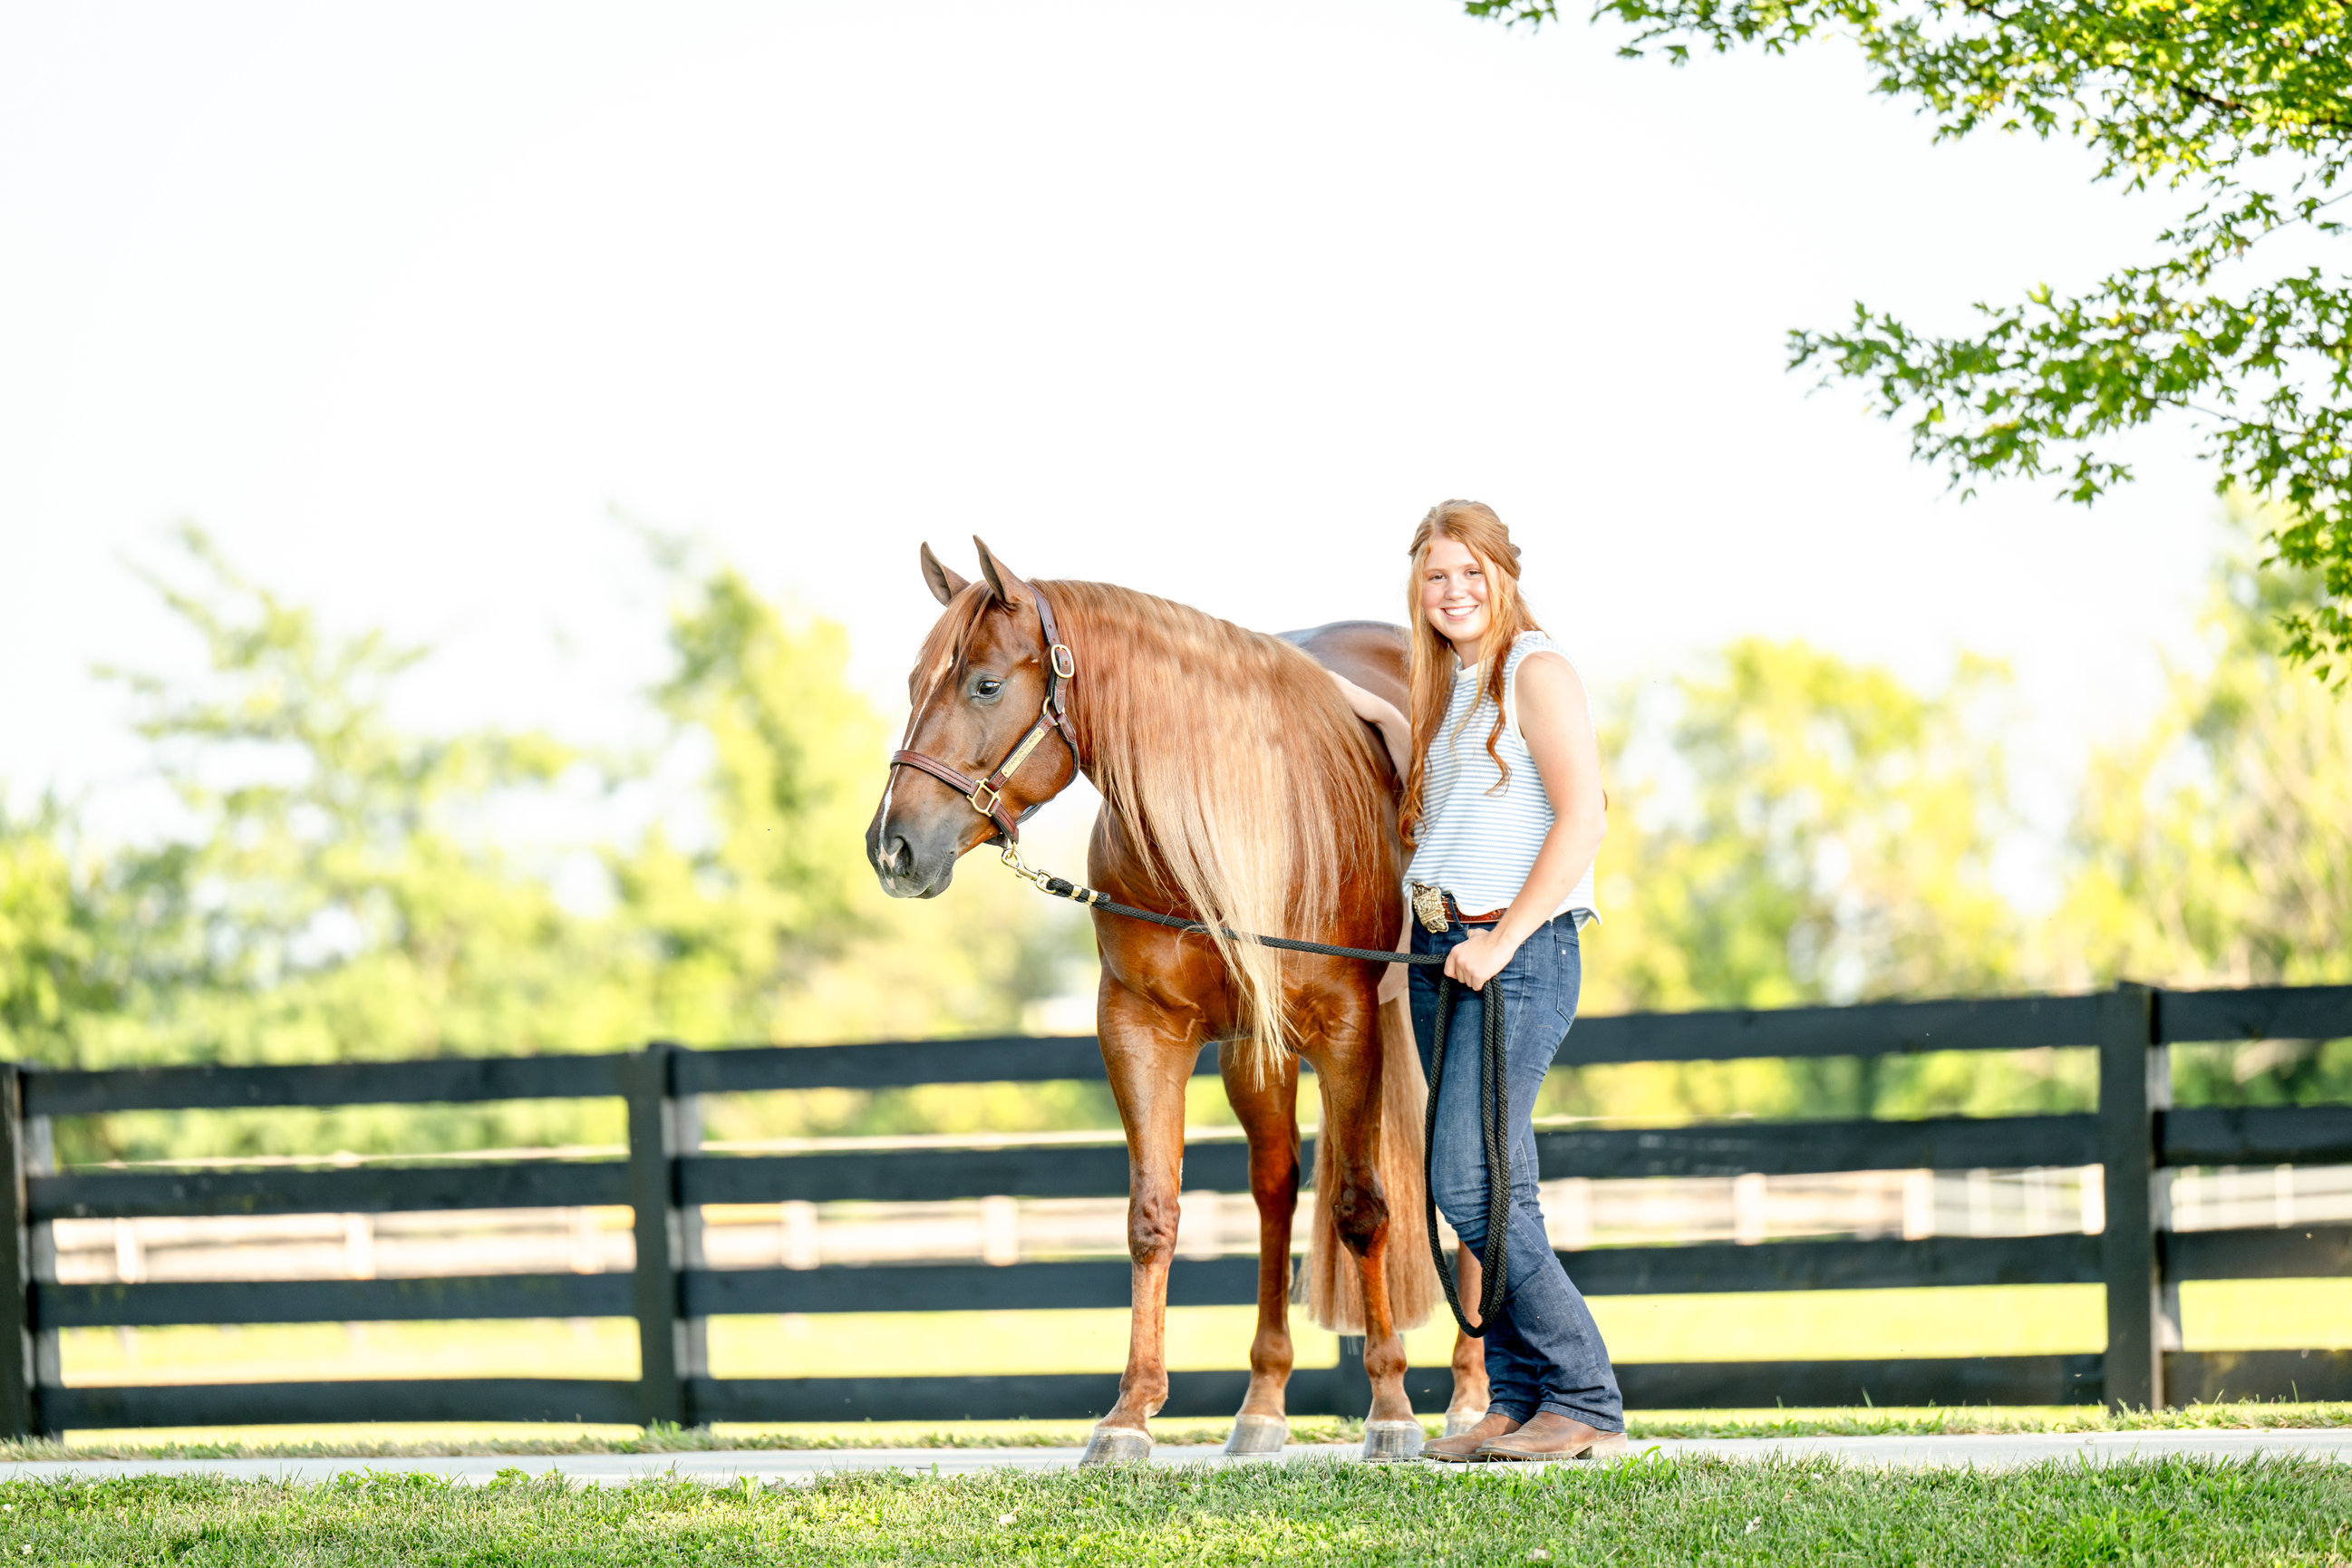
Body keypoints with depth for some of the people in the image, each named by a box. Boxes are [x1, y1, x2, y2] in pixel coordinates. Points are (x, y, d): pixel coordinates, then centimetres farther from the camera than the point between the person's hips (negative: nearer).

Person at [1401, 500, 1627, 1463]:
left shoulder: (1537, 671, -6)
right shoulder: (1447, 688, 19)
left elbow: (1582, 819, -15)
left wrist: (1500, 942, -18)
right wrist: (1439, 946, 10)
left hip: (1518, 952, -8)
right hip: (1442, 949, 9)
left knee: (1468, 1185, -15)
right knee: (1494, 1193, 7)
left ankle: (1586, 1404, -11)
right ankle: (1517, 1402, 9)